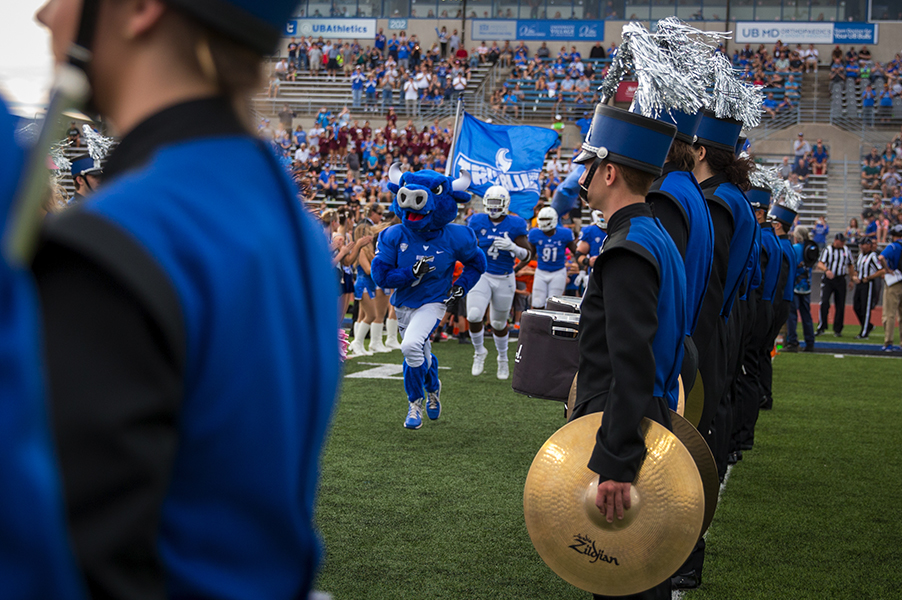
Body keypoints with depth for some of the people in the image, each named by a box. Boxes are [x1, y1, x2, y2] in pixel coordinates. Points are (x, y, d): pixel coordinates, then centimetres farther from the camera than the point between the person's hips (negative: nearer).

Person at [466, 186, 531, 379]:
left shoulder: (515, 225, -6)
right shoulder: (477, 222, -2)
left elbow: (526, 256, -5)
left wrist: (512, 247, -24)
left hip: (504, 279, 0)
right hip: (480, 276, 0)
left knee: (499, 323, 12)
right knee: (474, 316, -20)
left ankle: (503, 359, 37)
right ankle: (479, 352, 6)